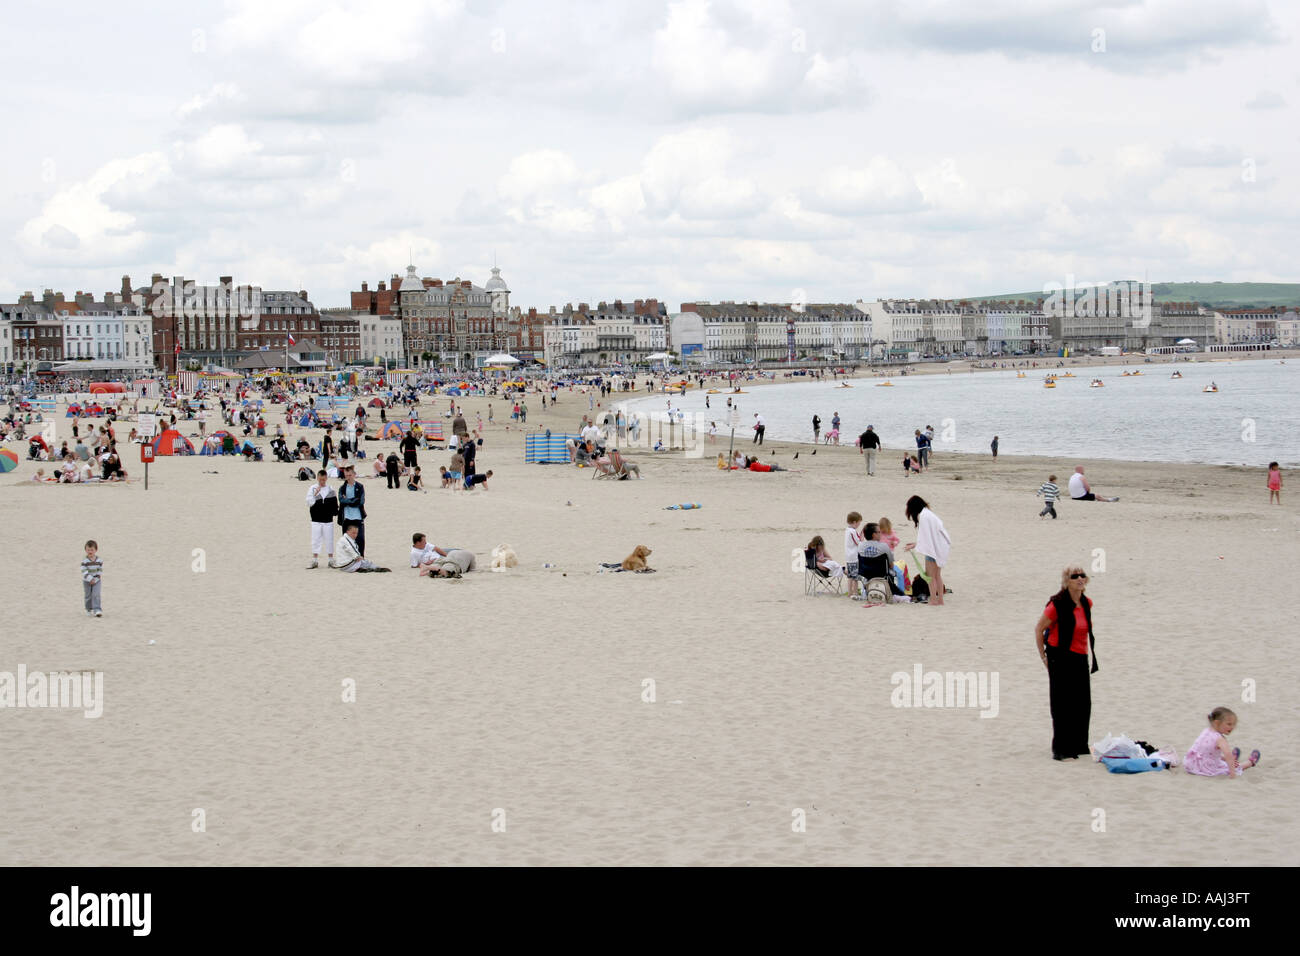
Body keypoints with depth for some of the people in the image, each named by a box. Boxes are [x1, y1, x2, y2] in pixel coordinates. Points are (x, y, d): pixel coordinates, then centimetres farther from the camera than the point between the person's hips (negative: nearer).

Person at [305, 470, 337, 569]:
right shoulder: (312, 489, 0)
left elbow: (334, 503, 10)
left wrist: (335, 513, 4)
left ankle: (330, 560, 15)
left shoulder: (330, 490, 4)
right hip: (316, 520, -1)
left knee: (329, 540, 5)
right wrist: (315, 493, -16)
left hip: (328, 520, 1)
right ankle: (315, 561, 8)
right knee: (316, 540, 1)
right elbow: (309, 502, -7)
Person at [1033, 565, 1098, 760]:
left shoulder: (1087, 603, 6)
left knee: (1083, 705, 11)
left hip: (1080, 659, 7)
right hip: (1061, 659, -7)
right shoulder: (1057, 605, -15)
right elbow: (1038, 629, -7)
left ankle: (1079, 745, 24)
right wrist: (1044, 657, -5)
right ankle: (1061, 750, 2)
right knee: (1063, 705, -4)